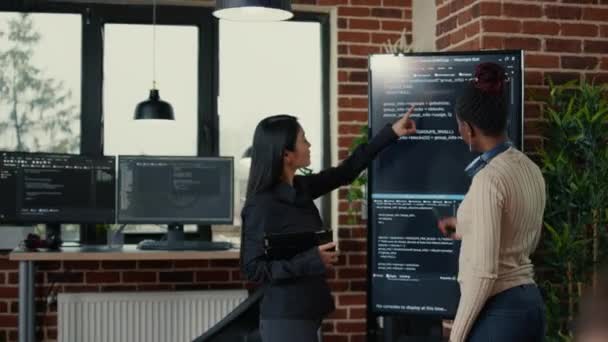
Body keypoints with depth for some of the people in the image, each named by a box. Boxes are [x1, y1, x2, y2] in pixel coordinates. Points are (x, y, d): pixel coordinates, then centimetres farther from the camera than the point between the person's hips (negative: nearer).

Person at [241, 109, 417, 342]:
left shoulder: (299, 188, 5)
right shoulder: (262, 206, -17)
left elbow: (345, 172, 17)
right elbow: (253, 268, -17)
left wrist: (390, 133, 19)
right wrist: (311, 260, -22)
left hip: (306, 311, 8)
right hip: (285, 318, -8)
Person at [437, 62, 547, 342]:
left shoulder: (489, 178, -19)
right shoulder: (530, 169, 7)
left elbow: (484, 272, -21)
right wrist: (465, 229, 31)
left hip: (498, 312, -8)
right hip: (530, 302, 9)